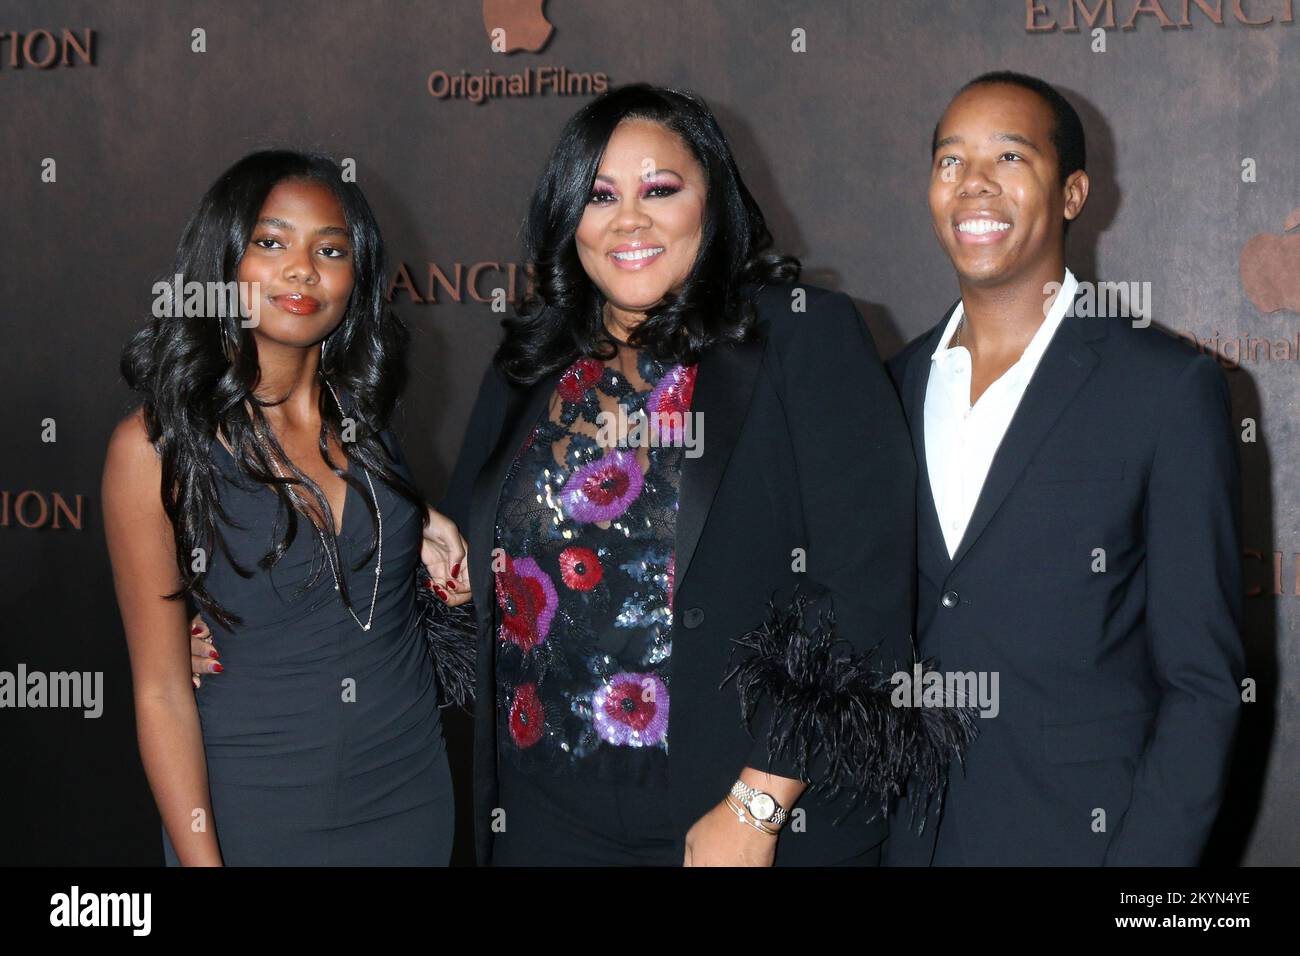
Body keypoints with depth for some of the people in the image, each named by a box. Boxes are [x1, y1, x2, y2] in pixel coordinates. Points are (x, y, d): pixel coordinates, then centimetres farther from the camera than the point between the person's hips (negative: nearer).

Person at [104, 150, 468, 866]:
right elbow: (161, 690, -13)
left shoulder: (362, 410, -1)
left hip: (409, 787, 5)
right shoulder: (156, 444, -14)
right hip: (253, 806, -4)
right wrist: (201, 859, -16)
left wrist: (433, 533, -1)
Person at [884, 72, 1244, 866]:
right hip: (907, 834, 4)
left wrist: (1145, 856, -16)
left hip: (1078, 832, -4)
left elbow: (1203, 680, -10)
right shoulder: (899, 384, 4)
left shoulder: (1170, 388, -10)